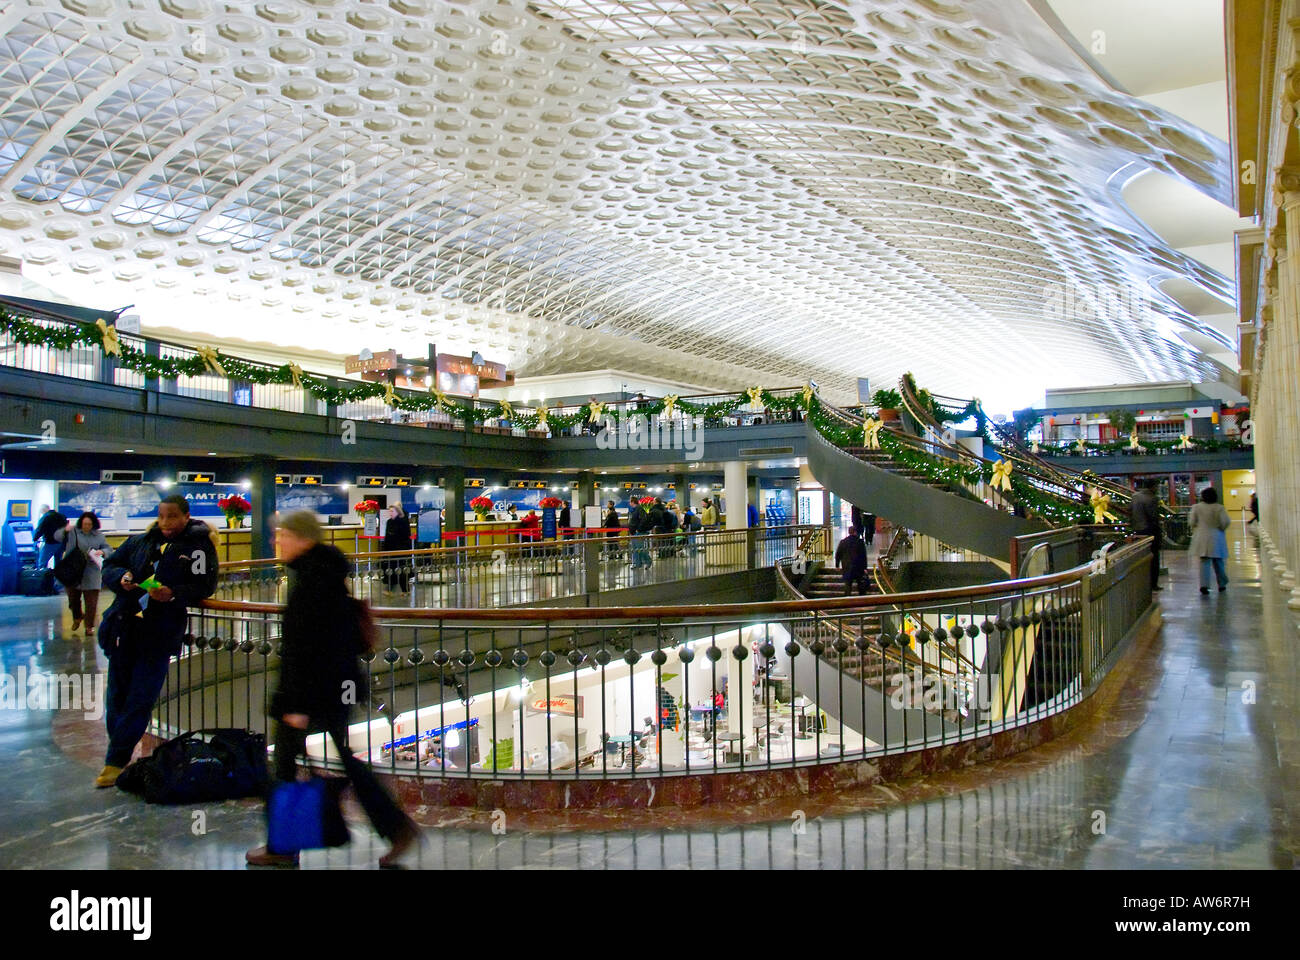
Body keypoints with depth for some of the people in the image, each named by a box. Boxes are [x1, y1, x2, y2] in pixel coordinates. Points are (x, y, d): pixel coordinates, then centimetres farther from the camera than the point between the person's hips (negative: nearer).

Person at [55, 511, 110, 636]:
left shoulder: (98, 536, 5)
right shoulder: (73, 532, 2)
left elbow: (107, 548, 9)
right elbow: (57, 536, -3)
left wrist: (102, 552, -14)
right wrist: (65, 530, -24)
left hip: (91, 573, -1)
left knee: (91, 601, -2)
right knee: (73, 598, 14)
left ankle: (89, 626, 7)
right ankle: (77, 617, 42)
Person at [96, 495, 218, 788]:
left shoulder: (199, 547, -1)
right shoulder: (141, 541, 13)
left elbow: (205, 586, -7)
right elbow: (109, 565, 19)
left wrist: (174, 594, -21)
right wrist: (121, 577, -2)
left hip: (160, 634, -4)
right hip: (125, 628, 5)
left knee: (140, 701, -1)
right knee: (117, 696, 11)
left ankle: (115, 761, 11)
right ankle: (117, 759, 26)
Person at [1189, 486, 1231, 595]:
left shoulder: (1197, 507, -3)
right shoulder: (1219, 508, -7)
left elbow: (1192, 522, -1)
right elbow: (1225, 522, -8)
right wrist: (1221, 528, 12)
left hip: (1202, 538, 0)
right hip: (1216, 538, 0)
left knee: (1204, 562, 0)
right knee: (1218, 562, 13)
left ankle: (1204, 585, -12)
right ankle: (1222, 584, 24)